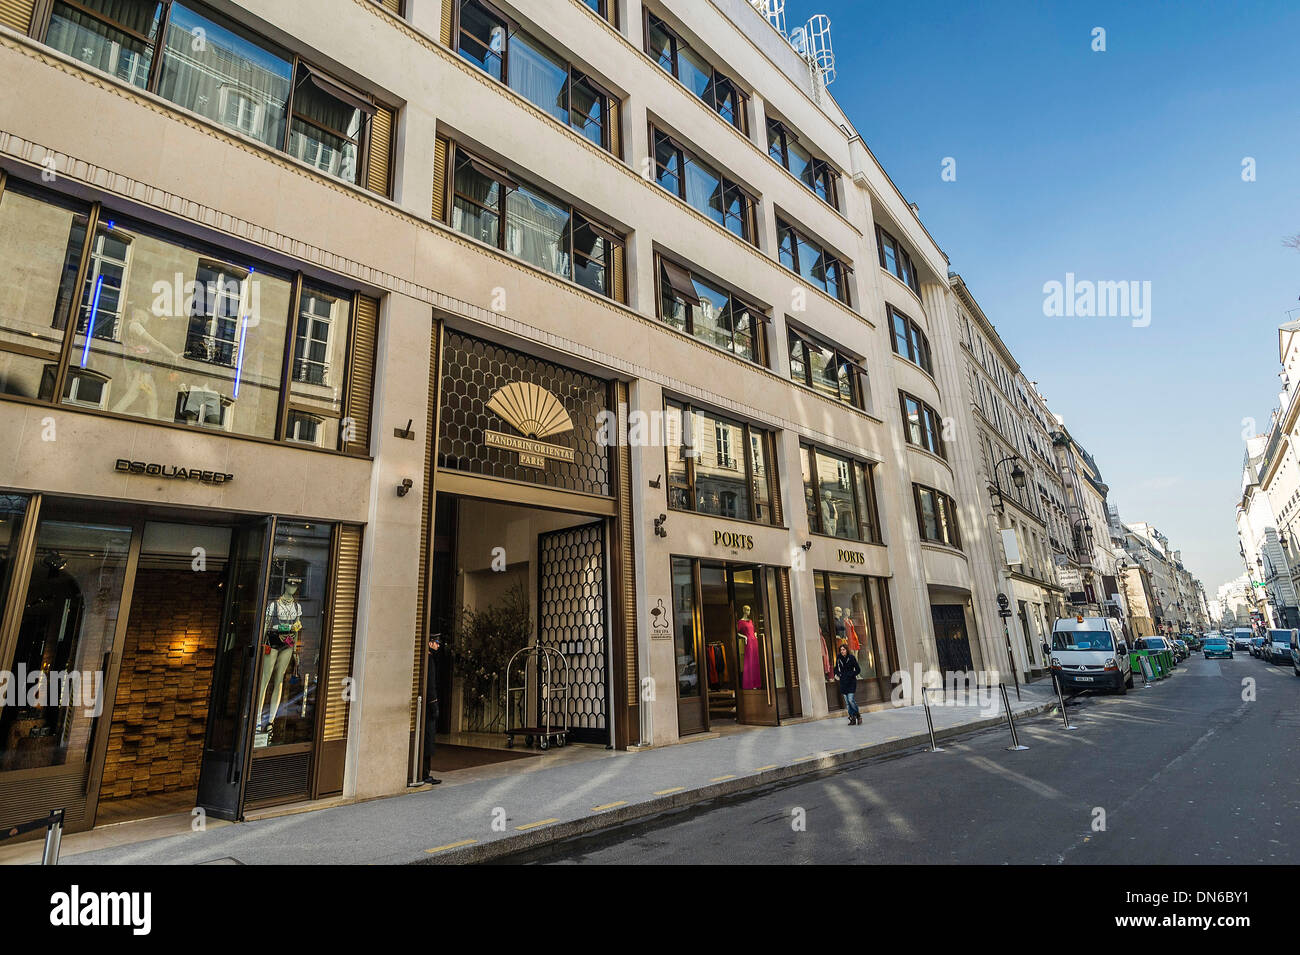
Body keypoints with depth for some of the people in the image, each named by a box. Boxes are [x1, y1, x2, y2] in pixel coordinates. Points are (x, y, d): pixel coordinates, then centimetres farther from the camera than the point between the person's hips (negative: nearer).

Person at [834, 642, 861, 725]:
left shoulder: (851, 658, -8)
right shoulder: (838, 659, 3)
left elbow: (858, 670, -3)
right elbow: (836, 669, 18)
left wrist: (850, 674, -14)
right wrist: (838, 674, -1)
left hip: (851, 682, -4)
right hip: (843, 682, 4)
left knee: (851, 699, -12)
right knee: (847, 701, 4)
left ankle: (858, 715, 9)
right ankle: (852, 717, 13)